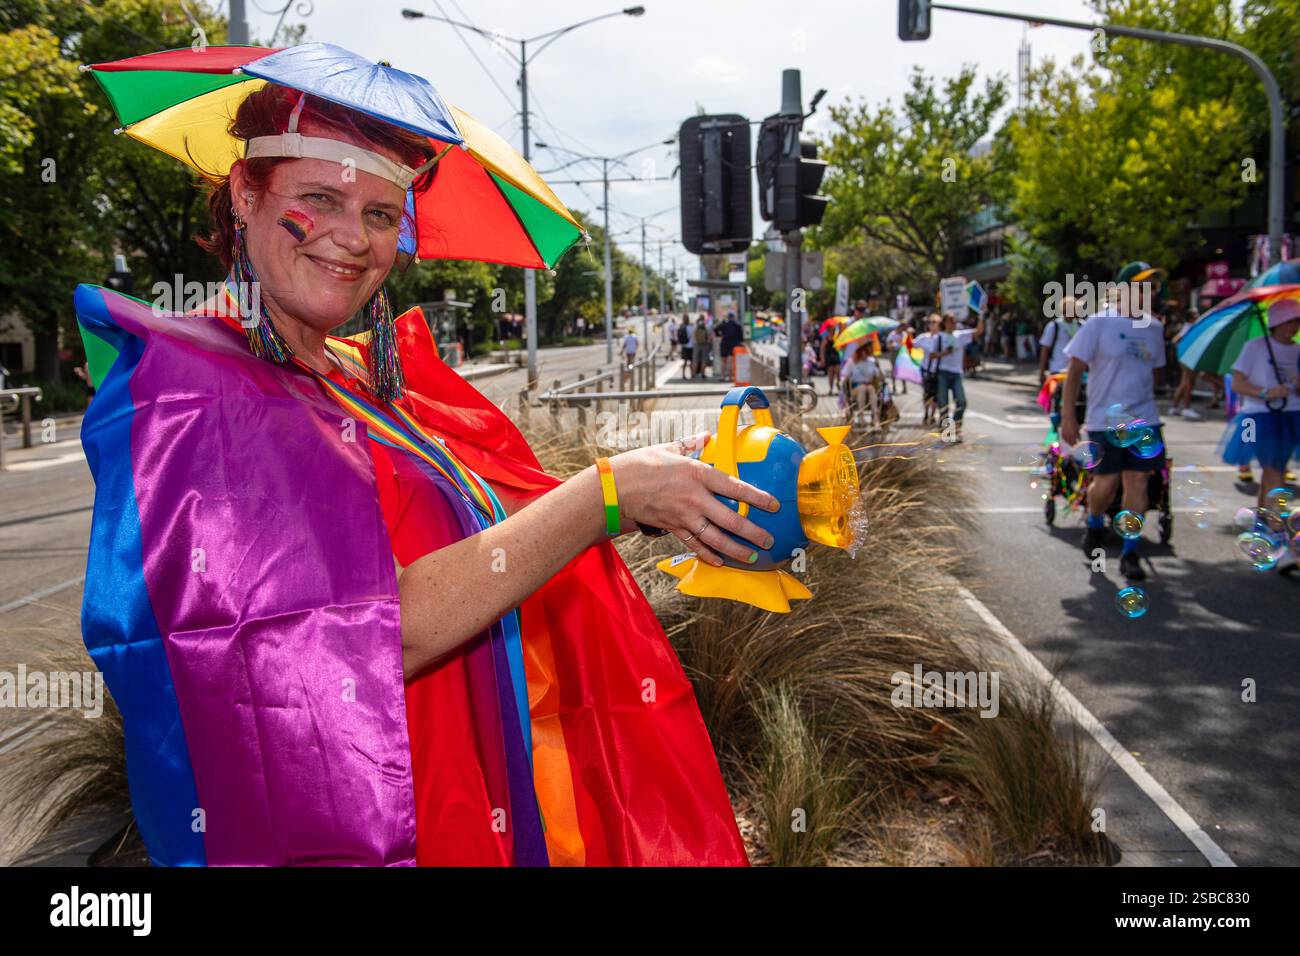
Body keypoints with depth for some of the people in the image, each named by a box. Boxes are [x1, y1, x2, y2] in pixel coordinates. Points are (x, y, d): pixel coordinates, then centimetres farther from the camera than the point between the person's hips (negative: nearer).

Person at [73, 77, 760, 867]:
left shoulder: (372, 380, 6)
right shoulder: (183, 393, -16)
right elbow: (357, 640, -26)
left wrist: (652, 492, -6)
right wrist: (605, 493, -23)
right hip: (338, 833, -7)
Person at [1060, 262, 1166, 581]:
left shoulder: (1153, 327, 10)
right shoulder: (1098, 324, -6)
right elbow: (1075, 371, -7)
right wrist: (1068, 417, -11)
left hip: (1143, 421, 4)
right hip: (1105, 420, -4)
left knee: (1138, 483, 0)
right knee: (1106, 484, -2)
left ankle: (1130, 554, 8)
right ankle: (1094, 523, 31)